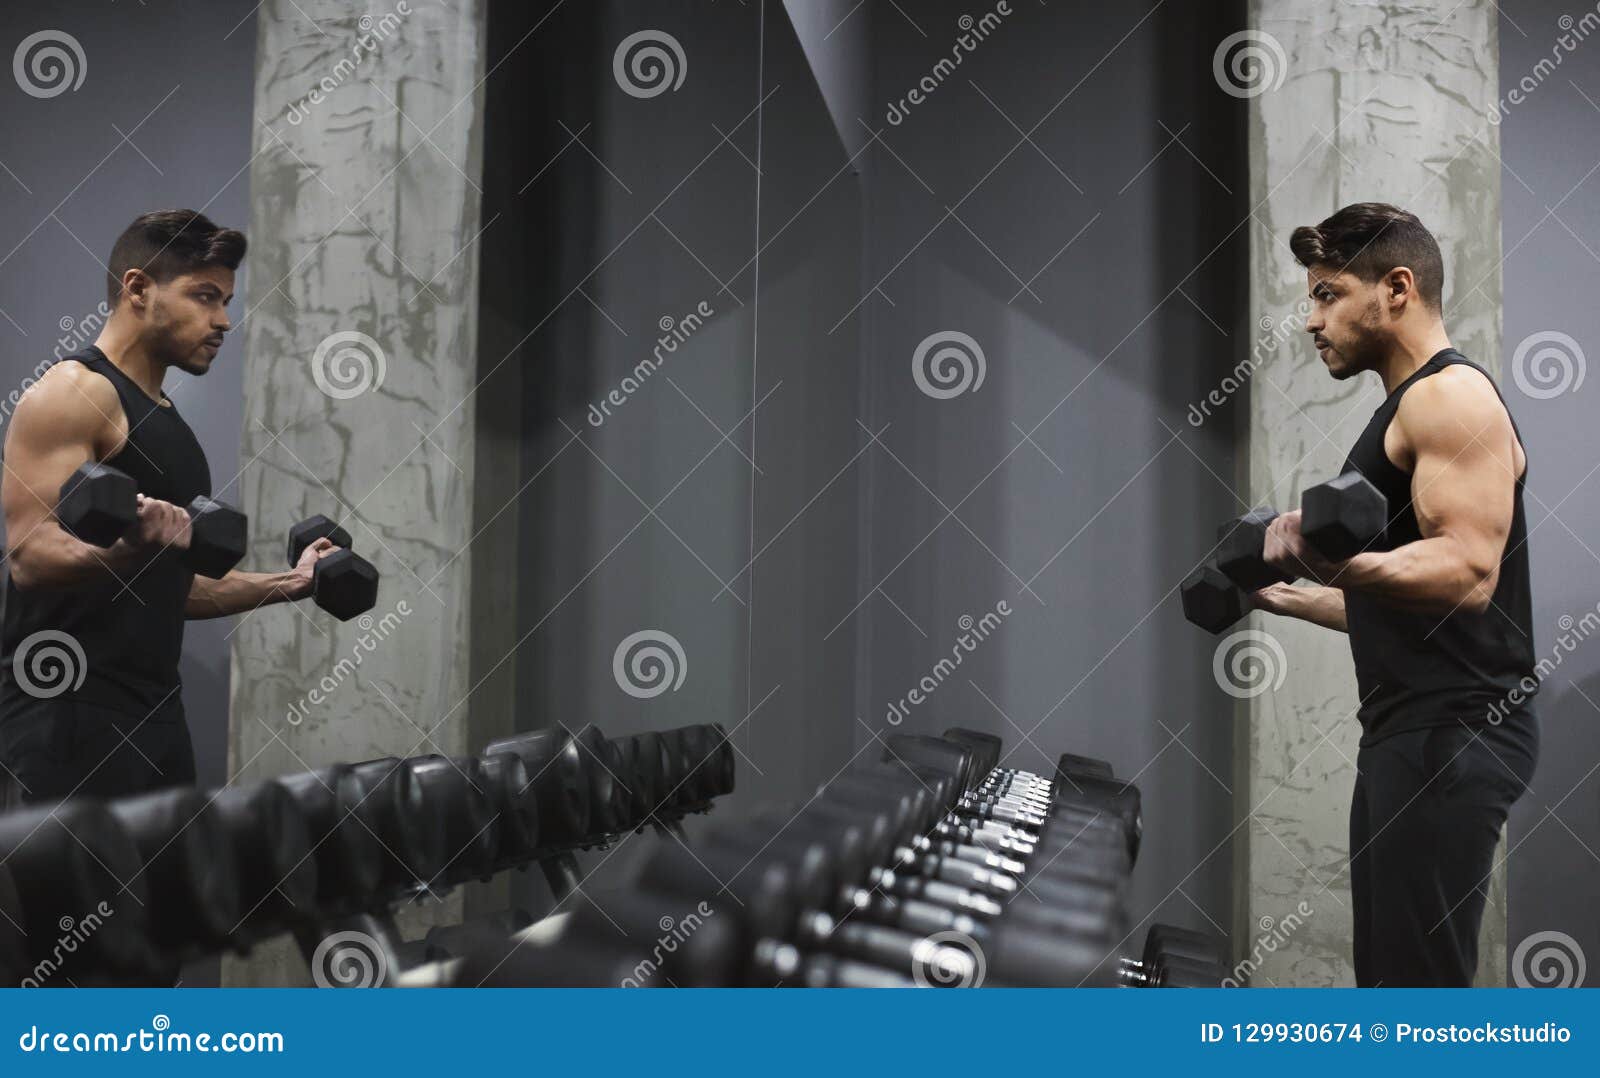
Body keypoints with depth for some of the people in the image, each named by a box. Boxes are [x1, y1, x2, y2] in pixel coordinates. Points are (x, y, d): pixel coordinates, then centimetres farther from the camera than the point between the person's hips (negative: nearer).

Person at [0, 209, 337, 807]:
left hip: (152, 712, 9)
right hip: (68, 715, -9)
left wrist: (286, 583, 23)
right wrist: (130, 544, -36)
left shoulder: (164, 419, 20)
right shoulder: (72, 394, -8)